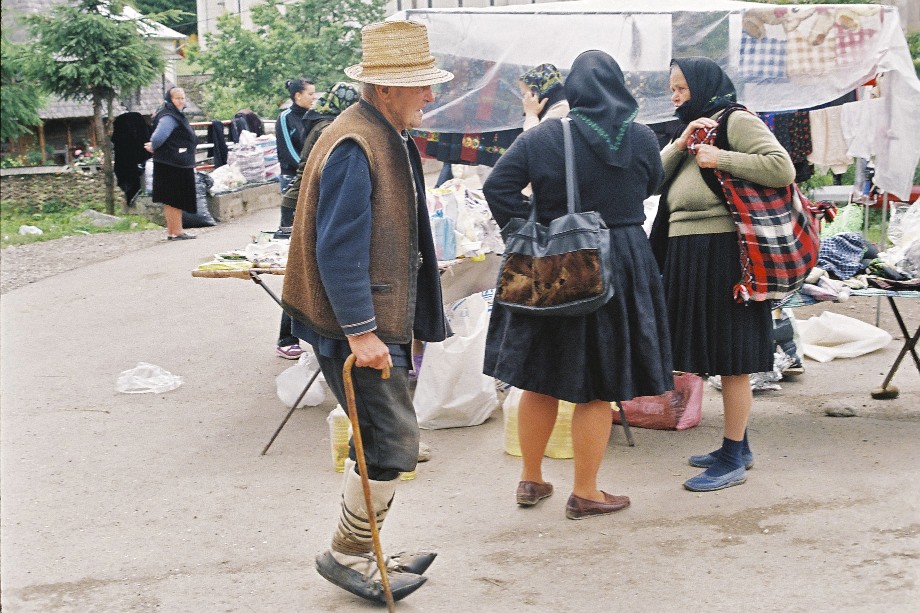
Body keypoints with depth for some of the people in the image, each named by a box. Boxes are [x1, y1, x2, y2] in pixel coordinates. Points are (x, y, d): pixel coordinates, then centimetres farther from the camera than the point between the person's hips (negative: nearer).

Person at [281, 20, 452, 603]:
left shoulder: (392, 137, 13)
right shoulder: (354, 146, -20)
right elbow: (339, 249, -24)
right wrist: (361, 333, -25)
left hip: (381, 318, 10)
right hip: (356, 323, -10)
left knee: (379, 437, 16)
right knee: (392, 440, -7)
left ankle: (357, 554, 28)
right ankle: (347, 555, 11)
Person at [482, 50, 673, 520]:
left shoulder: (541, 137, -6)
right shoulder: (642, 139, -3)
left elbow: (497, 187, -11)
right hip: (623, 265, -1)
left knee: (541, 380, 13)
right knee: (598, 387, 7)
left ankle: (531, 480, 25)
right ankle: (585, 494, 13)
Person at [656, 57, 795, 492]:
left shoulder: (736, 122, -6)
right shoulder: (694, 128, 21)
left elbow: (782, 169, -18)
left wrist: (720, 159, -18)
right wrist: (680, 144, -8)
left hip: (723, 255, -9)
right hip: (691, 259, 9)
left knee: (731, 359, -4)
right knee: (720, 356, 14)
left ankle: (732, 461, 2)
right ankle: (737, 447, 25)